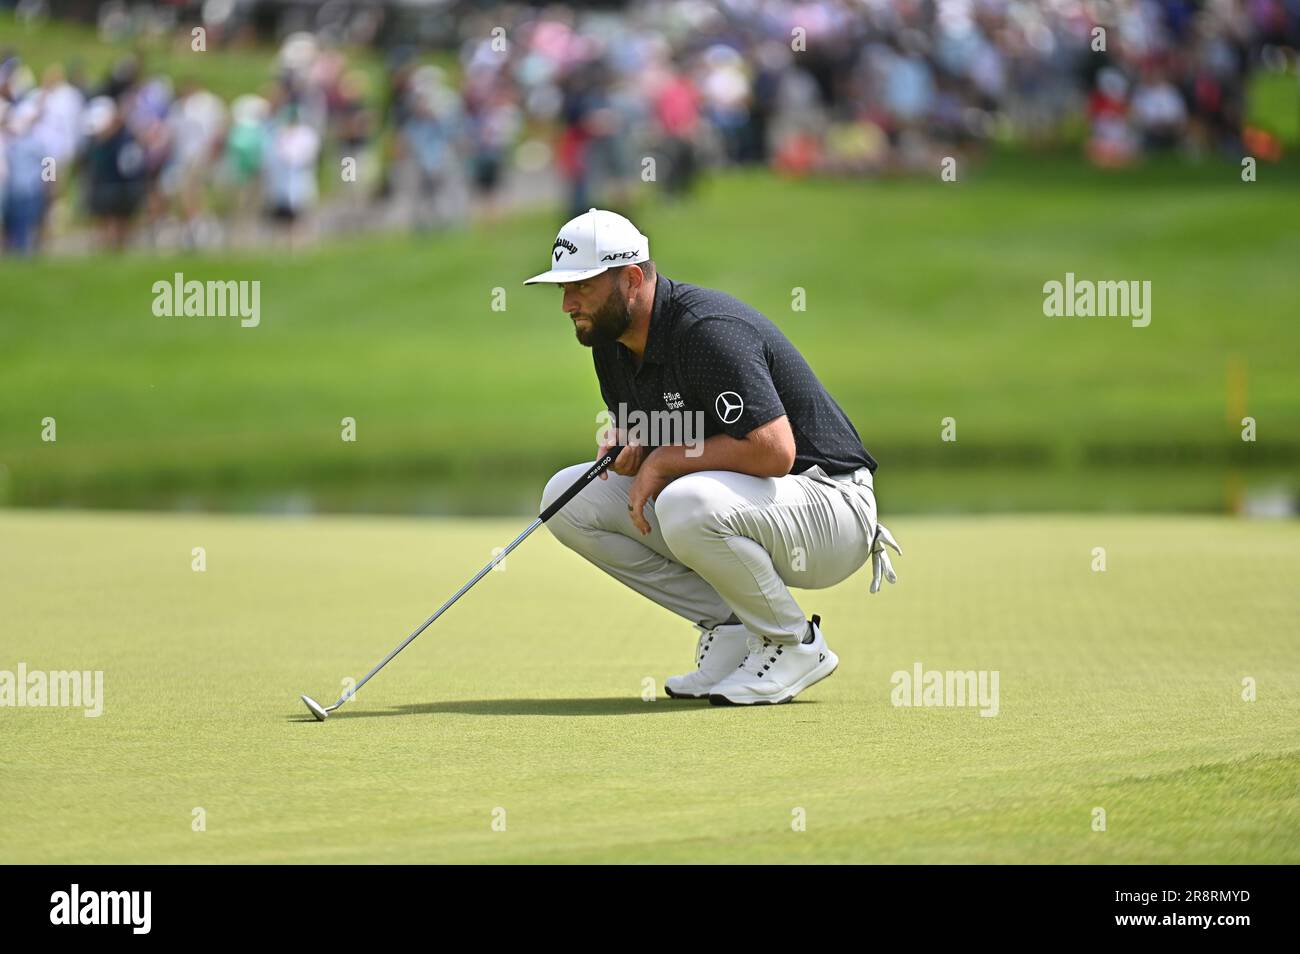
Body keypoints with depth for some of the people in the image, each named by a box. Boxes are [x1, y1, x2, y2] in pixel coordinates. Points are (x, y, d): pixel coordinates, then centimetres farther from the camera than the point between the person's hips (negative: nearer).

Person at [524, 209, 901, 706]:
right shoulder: (612, 343, 4)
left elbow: (775, 450, -33)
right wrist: (626, 443, -5)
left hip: (829, 505, -9)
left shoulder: (707, 329, -25)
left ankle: (796, 646, -12)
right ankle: (729, 628, 2)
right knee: (568, 498, -1)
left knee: (688, 505, -39)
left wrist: (666, 460, -22)